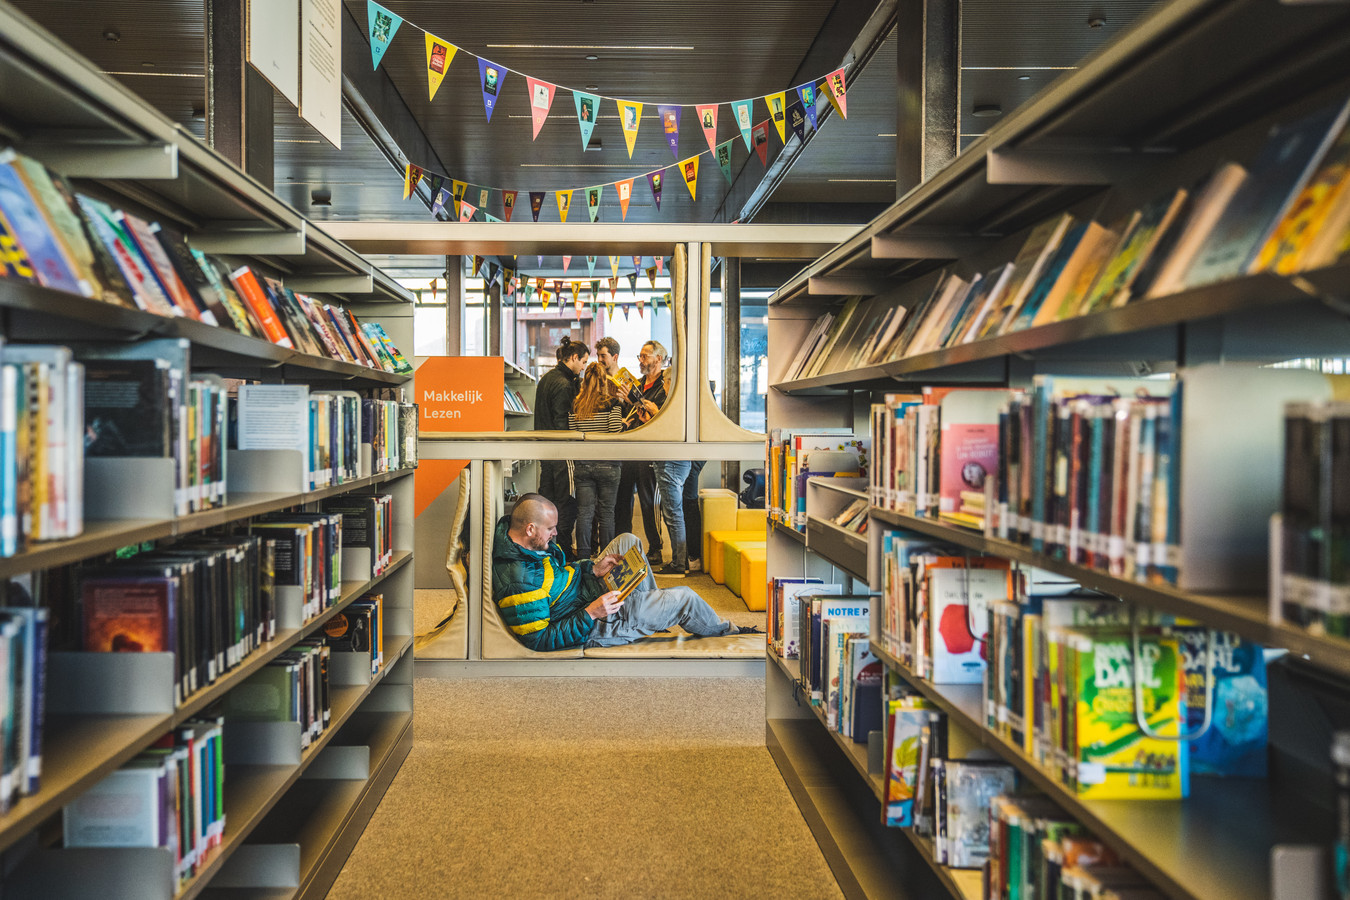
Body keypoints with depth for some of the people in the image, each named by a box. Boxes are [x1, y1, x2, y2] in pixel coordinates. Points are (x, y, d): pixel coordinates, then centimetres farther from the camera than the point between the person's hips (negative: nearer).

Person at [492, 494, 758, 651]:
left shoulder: (514, 535, -7)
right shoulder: (518, 581, -36)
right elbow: (539, 640, -30)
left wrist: (593, 569, -3)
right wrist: (591, 614, -31)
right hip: (591, 628, -9)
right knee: (685, 598, -2)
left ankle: (653, 607, 24)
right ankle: (725, 631, 29)